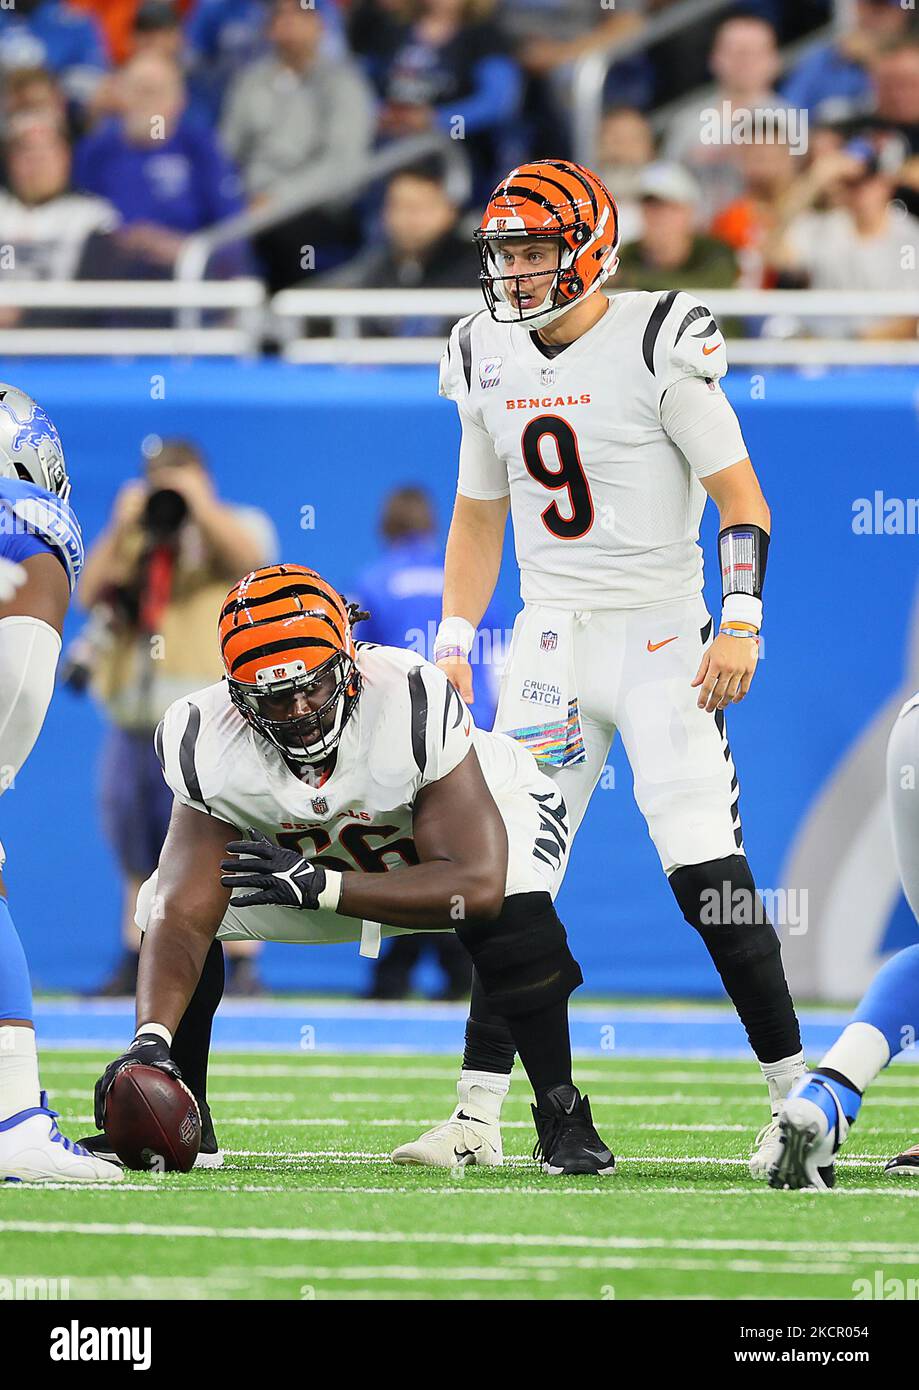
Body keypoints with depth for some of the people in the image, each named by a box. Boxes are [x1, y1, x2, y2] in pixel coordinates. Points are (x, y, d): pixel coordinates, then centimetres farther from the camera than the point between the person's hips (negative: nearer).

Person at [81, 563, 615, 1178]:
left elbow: (476, 883, -41)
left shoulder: (413, 705, -40)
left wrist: (320, 888, -45)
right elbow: (183, 919, -30)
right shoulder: (209, 746, -29)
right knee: (161, 904, -13)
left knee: (507, 910, -37)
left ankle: (562, 1116, -20)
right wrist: (150, 1040, -48)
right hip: (313, 855, 4)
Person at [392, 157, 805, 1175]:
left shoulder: (657, 348, -11)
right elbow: (478, 515, 19)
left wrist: (741, 623, -18)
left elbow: (742, 498, -8)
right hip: (550, 635, 5)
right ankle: (480, 1111, 2)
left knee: (706, 875, -12)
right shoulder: (488, 363, 7)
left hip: (661, 633, -5)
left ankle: (794, 1092, -2)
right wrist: (453, 642, 11)